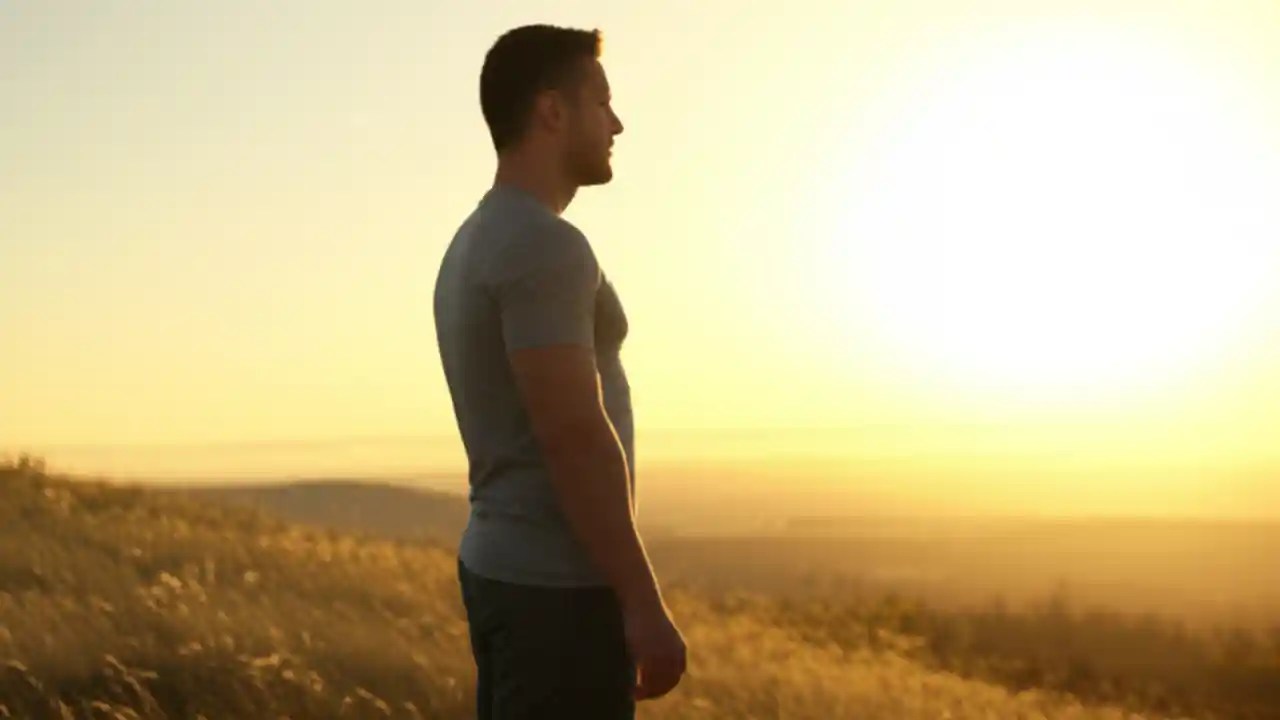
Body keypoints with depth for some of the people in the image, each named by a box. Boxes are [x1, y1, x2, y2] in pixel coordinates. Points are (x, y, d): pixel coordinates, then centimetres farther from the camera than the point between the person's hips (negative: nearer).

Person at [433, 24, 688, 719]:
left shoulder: (476, 244, 16)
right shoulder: (544, 246, -17)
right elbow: (576, 437, -24)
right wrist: (645, 604, -21)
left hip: (503, 565, 11)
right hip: (558, 584, -11)